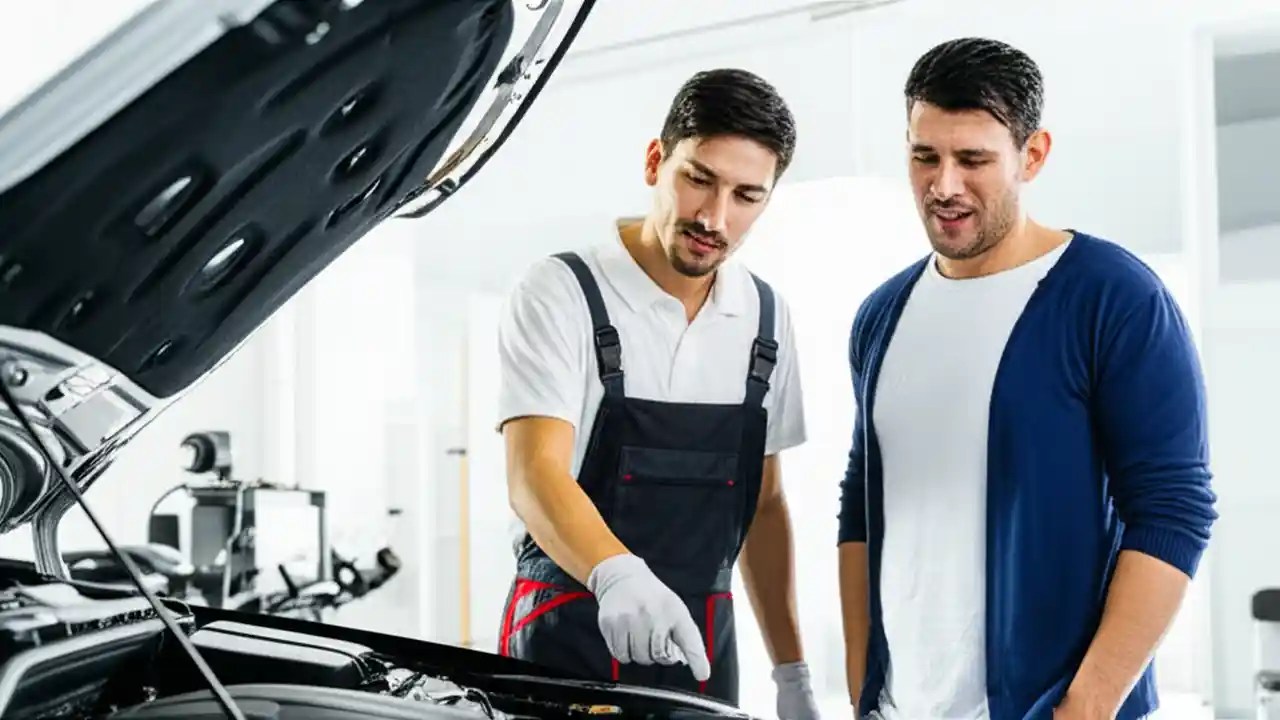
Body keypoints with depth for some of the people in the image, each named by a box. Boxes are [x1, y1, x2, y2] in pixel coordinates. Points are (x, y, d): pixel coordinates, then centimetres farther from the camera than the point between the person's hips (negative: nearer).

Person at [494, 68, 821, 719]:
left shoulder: (766, 318, 7)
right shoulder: (560, 293, -10)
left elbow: (764, 504, 13)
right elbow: (534, 475, -21)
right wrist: (617, 574, -40)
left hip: (700, 644, 5)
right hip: (568, 639, -5)